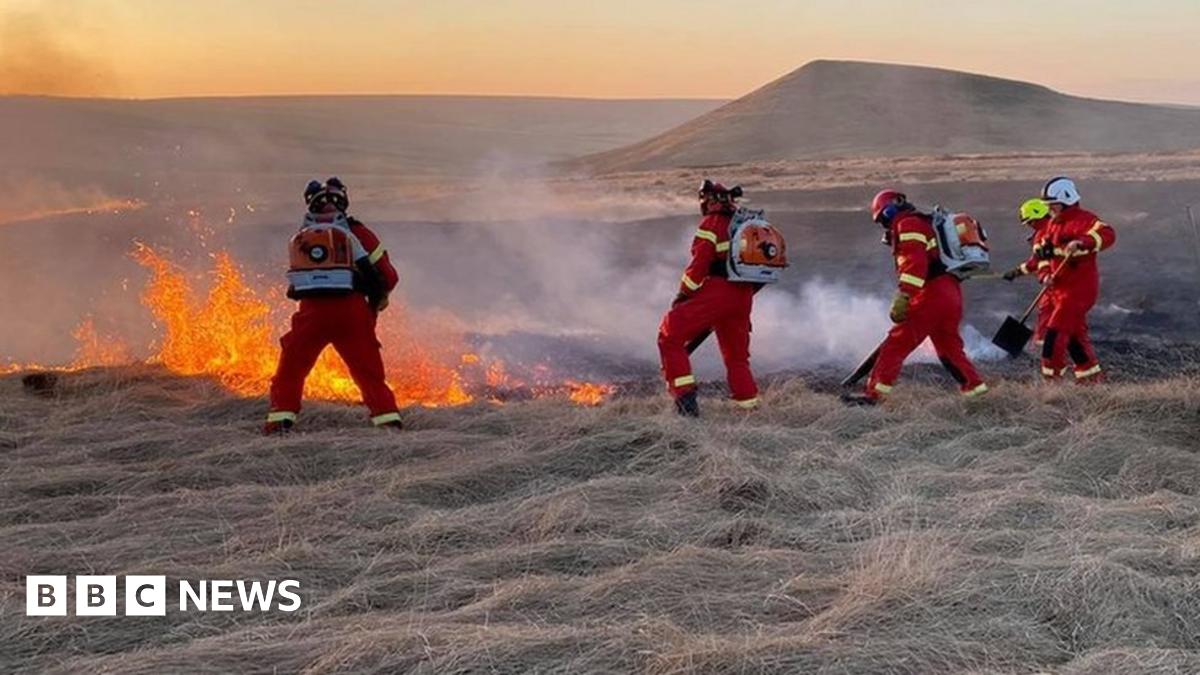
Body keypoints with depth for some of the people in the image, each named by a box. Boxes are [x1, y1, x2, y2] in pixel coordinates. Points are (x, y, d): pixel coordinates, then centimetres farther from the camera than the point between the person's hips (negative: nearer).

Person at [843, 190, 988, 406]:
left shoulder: (908, 225, -4)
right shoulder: (926, 225, 27)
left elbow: (914, 263, -19)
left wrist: (902, 298, -26)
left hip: (932, 295, -10)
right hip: (952, 294, 10)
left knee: (896, 344, -8)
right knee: (949, 347, 21)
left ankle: (874, 393, -9)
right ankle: (975, 387, 19)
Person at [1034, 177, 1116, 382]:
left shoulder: (1083, 219, -15)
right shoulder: (1054, 223, 15)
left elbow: (1107, 234, -32)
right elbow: (1048, 251, 27)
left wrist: (1081, 242, -46)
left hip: (1080, 288, -10)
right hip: (1062, 287, 10)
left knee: (1056, 330, -14)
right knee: (1075, 333, 16)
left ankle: (1051, 375, -11)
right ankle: (1091, 373, 27)